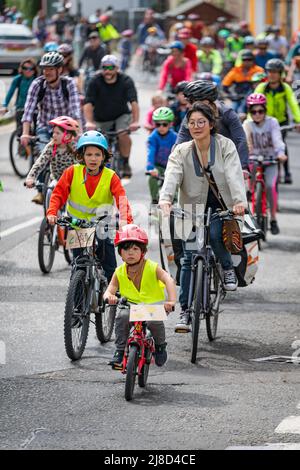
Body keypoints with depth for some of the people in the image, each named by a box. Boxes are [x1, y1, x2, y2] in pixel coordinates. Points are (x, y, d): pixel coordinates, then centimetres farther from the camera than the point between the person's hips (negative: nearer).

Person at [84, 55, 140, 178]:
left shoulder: (126, 81, -17)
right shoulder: (95, 82, -17)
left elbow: (134, 102, -28)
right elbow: (88, 104, -25)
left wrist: (135, 121, -43)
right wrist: (89, 122, -41)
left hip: (122, 115, -1)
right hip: (101, 119, 1)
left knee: (123, 135, -28)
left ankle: (125, 164, -10)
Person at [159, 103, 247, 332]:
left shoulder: (225, 146, -6)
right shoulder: (181, 152, -3)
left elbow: (234, 175, -20)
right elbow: (172, 176, -19)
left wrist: (240, 201, -38)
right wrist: (165, 199, -40)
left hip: (221, 206, -2)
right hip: (194, 207, 2)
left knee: (214, 234, -31)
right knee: (189, 258, -6)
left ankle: (228, 269, -1)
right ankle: (185, 312, -1)